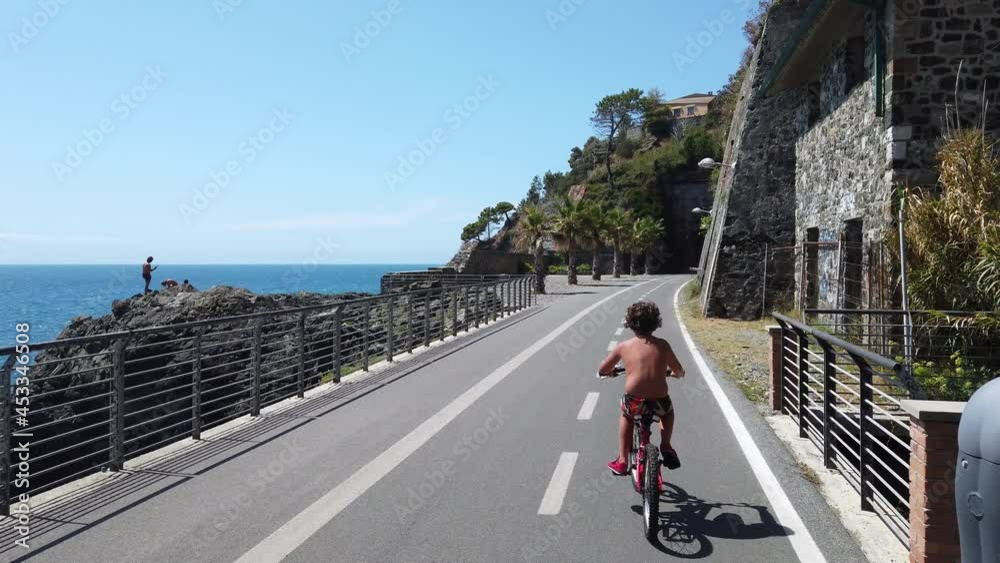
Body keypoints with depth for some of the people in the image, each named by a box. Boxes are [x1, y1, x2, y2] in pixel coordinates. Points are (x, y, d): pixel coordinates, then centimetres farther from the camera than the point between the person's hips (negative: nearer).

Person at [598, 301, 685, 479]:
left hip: (634, 402, 0)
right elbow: (679, 371, 13)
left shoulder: (624, 346, 4)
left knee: (626, 416, 34)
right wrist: (672, 373, 36)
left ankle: (622, 460, 31)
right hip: (659, 402, 1)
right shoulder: (662, 345, 4)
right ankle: (666, 447, 23)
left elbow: (602, 370, 13)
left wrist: (610, 372, 35)